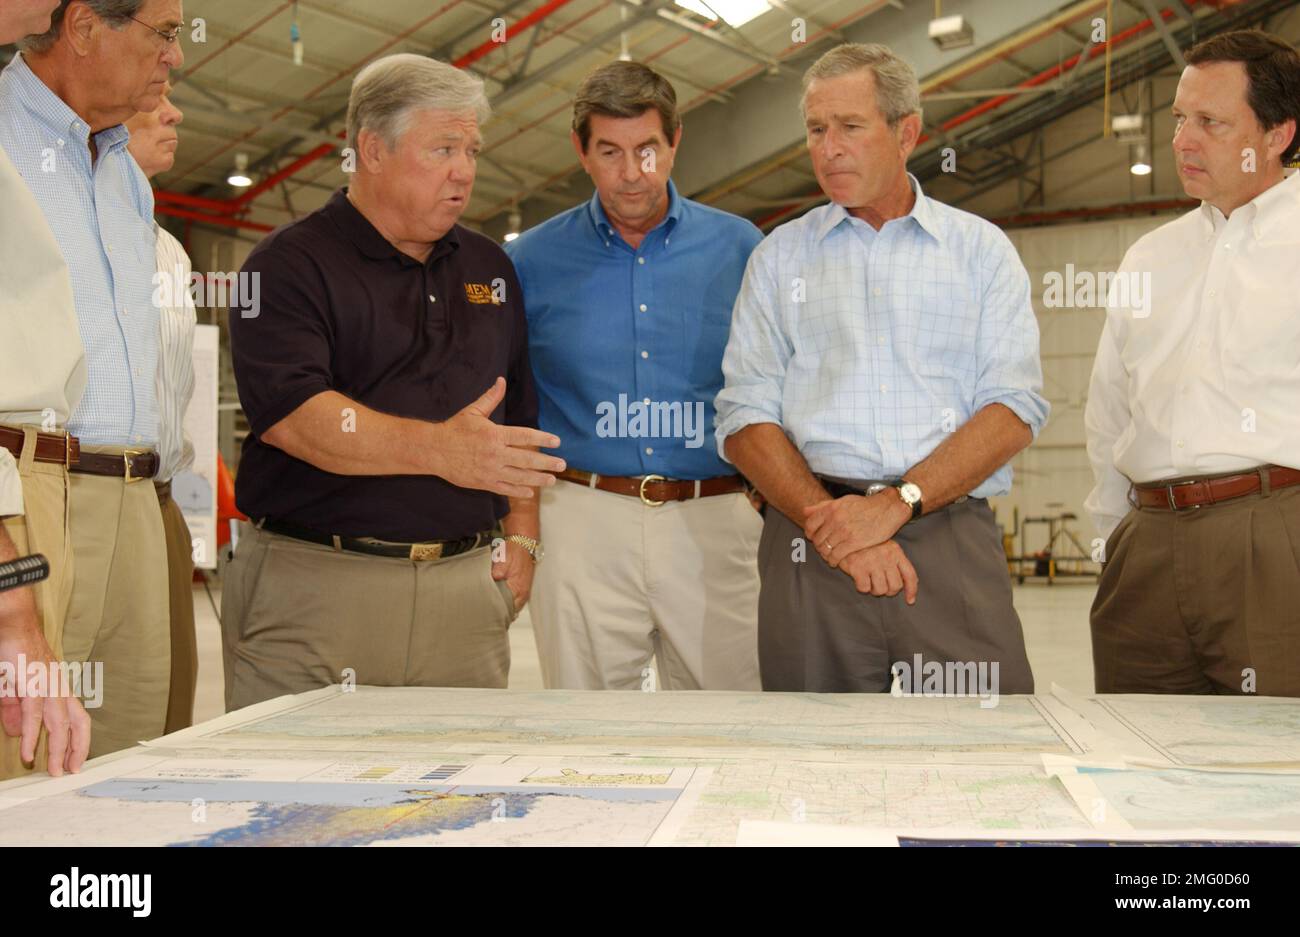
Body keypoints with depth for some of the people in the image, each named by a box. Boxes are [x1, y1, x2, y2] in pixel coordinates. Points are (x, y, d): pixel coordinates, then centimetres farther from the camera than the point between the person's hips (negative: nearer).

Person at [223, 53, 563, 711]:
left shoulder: (490, 268, 17)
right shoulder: (289, 266, -2)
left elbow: (520, 416, 22)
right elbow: (292, 414, -17)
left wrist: (521, 535, 10)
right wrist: (440, 448, -28)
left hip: (464, 589, 5)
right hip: (315, 584, -4)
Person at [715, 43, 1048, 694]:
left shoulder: (982, 249, 12)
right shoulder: (780, 256, 15)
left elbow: (1014, 409, 1)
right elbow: (745, 419, 5)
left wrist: (895, 503, -12)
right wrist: (830, 521, -10)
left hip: (953, 539, 0)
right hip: (811, 547, 1)